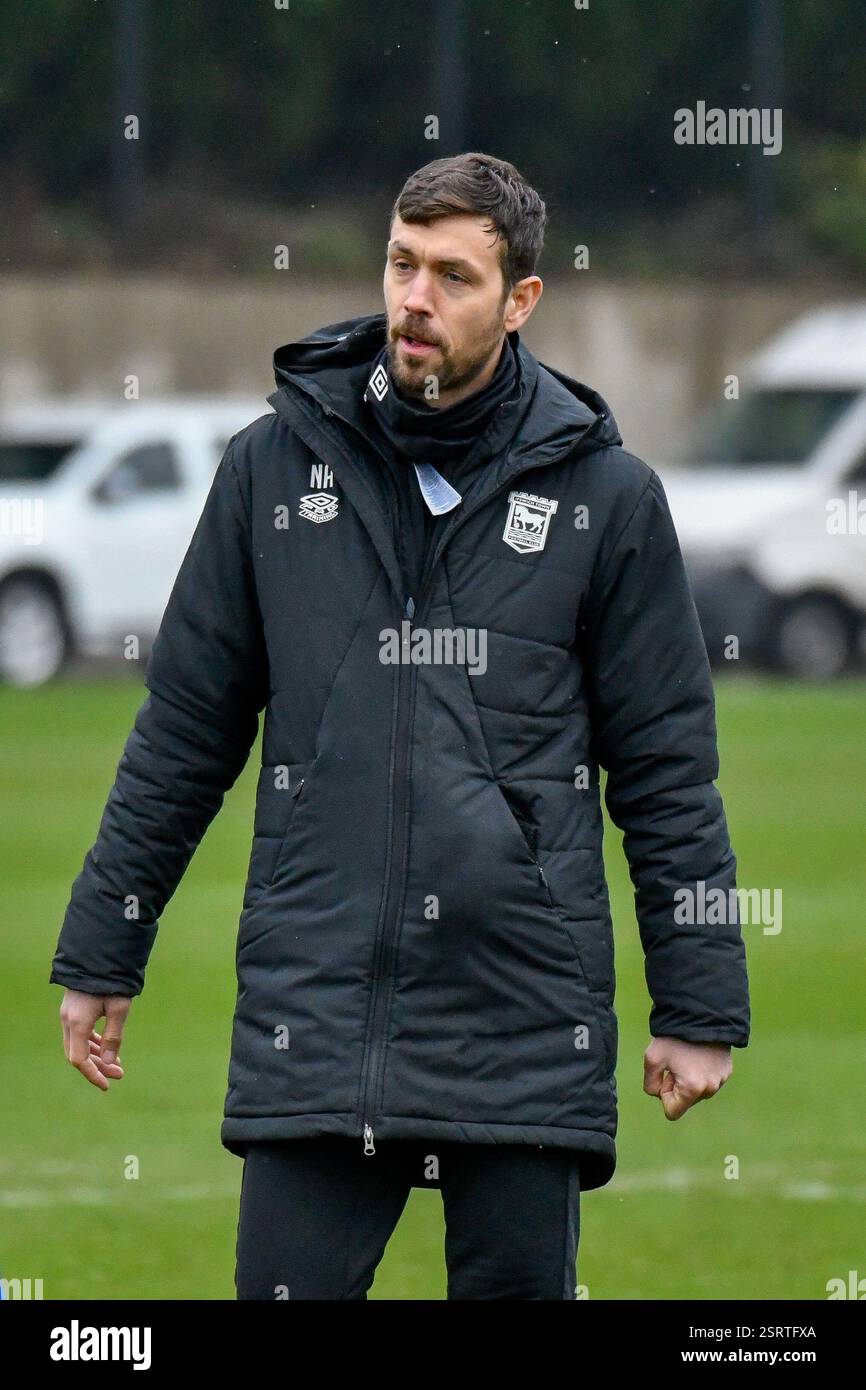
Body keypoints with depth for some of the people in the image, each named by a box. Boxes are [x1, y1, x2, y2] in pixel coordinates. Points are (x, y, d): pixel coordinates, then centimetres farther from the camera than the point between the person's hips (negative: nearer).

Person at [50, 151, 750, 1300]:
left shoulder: (605, 494, 5)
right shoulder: (275, 467, 7)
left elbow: (667, 770, 7)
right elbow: (183, 731, 13)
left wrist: (699, 1008, 5)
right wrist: (99, 957, 12)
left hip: (527, 1026, -1)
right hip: (312, 1018, 1)